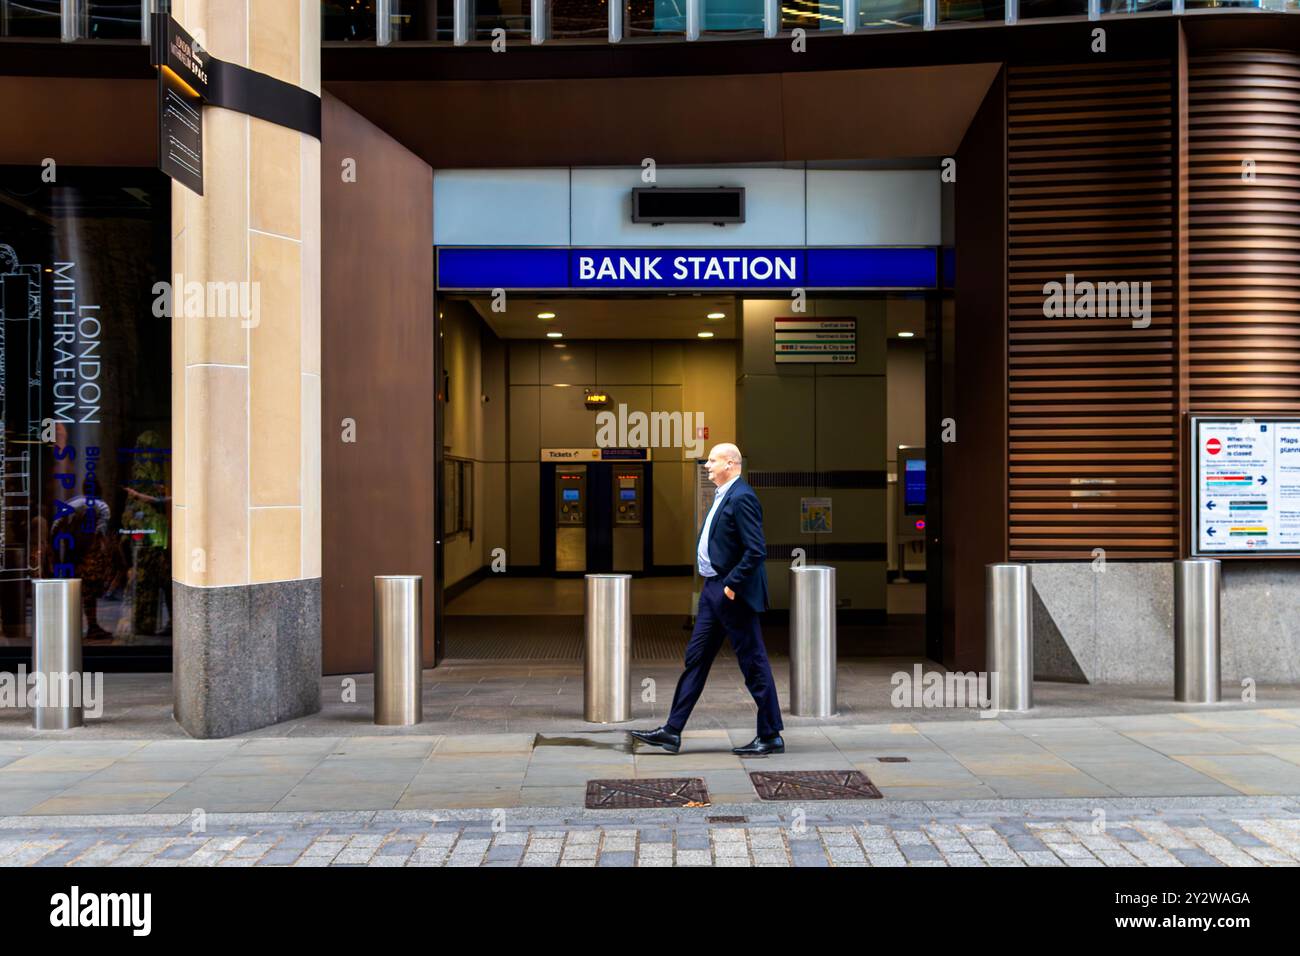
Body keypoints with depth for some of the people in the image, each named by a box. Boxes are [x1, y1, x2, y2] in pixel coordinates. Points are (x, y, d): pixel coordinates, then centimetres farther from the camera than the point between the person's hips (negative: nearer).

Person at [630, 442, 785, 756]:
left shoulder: (741, 498, -17)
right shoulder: (723, 496, 14)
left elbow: (756, 550, -23)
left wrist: (732, 585, -20)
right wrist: (719, 585, 16)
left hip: (733, 593, -11)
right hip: (713, 590, 11)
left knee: (753, 664, 0)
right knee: (696, 658, 12)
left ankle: (771, 737, 11)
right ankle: (672, 732, 18)